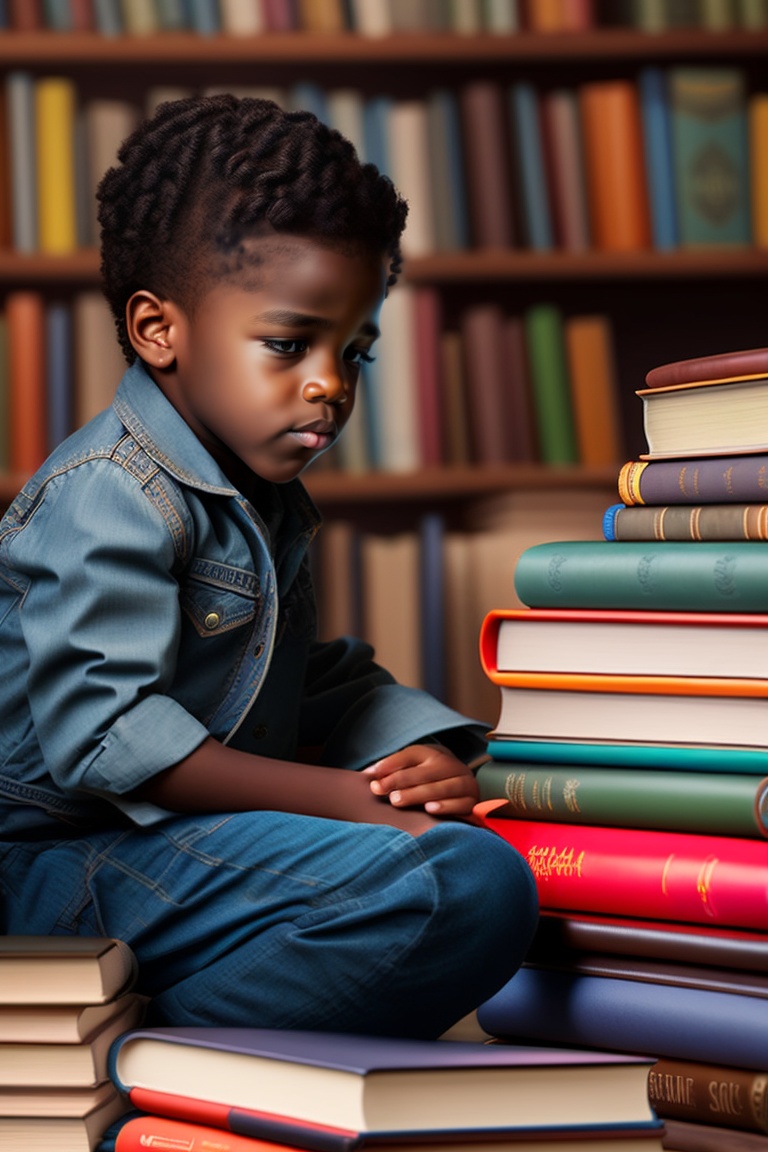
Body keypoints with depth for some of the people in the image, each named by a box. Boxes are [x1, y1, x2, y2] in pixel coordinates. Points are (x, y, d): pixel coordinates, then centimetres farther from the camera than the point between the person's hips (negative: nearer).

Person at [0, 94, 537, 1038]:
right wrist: (344, 799, -23)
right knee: (470, 890, -24)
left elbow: (315, 682, 23)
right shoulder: (110, 499, -15)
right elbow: (104, 737, -23)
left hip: (204, 836, 10)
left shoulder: (262, 500, 17)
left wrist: (424, 753, 0)